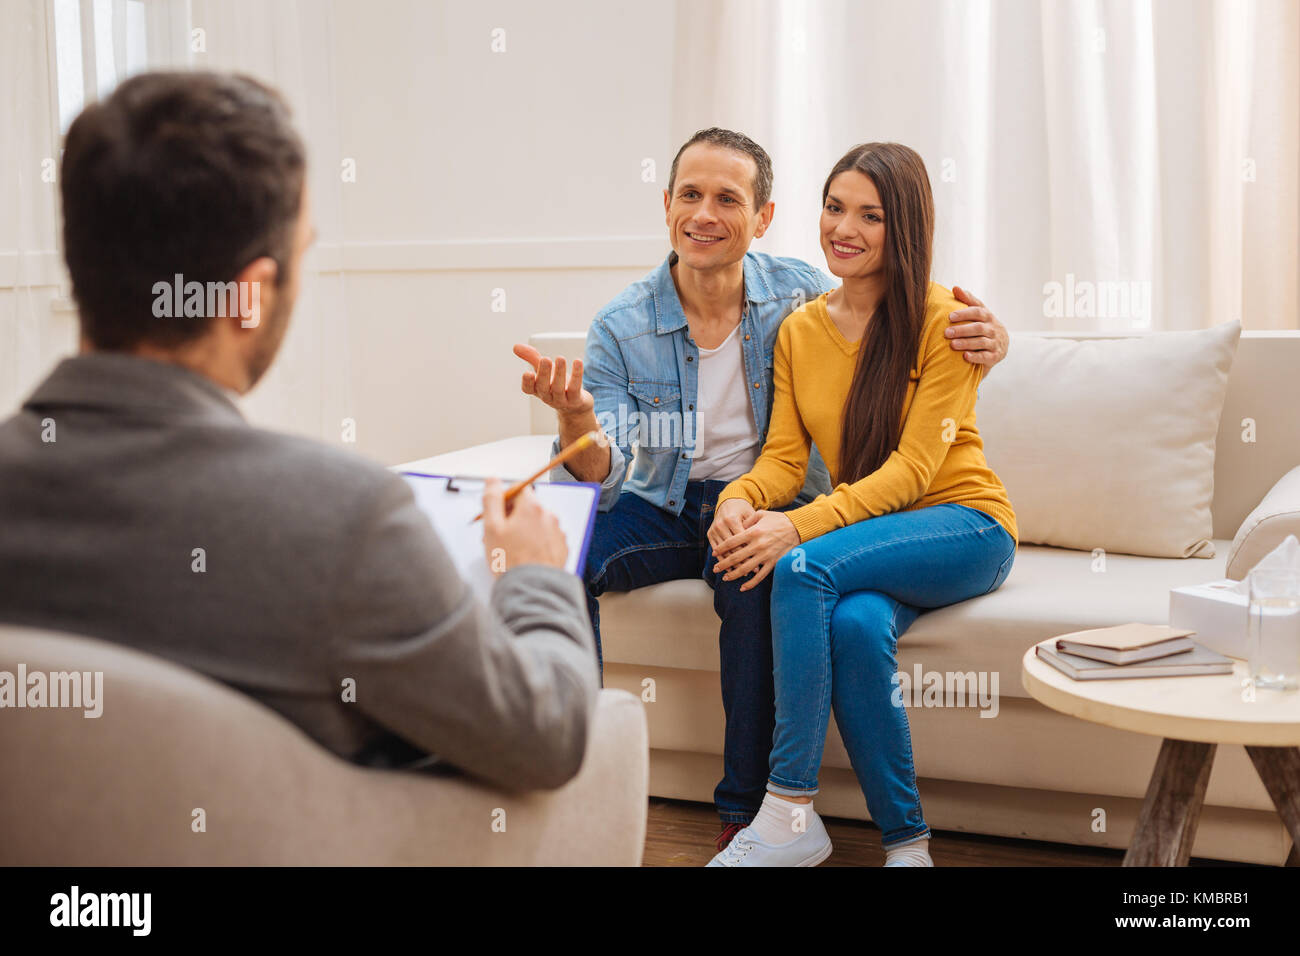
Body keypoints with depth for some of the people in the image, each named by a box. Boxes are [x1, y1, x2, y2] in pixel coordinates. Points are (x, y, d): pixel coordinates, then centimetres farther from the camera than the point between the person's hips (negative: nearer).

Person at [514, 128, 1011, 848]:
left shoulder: (800, 295, -6)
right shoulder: (622, 327, -6)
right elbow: (600, 479, -11)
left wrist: (984, 343, -20)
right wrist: (576, 417, -35)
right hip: (664, 509, 2)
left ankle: (747, 812, -22)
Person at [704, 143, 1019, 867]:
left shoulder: (944, 320, -9)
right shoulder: (799, 331, 9)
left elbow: (912, 468, -16)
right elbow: (784, 454, 4)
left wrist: (800, 526, -29)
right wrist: (739, 500, -20)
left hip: (964, 525, -4)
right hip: (869, 535, 4)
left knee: (805, 567, -31)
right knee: (856, 624, -32)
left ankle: (791, 812, -23)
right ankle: (907, 842, -17)